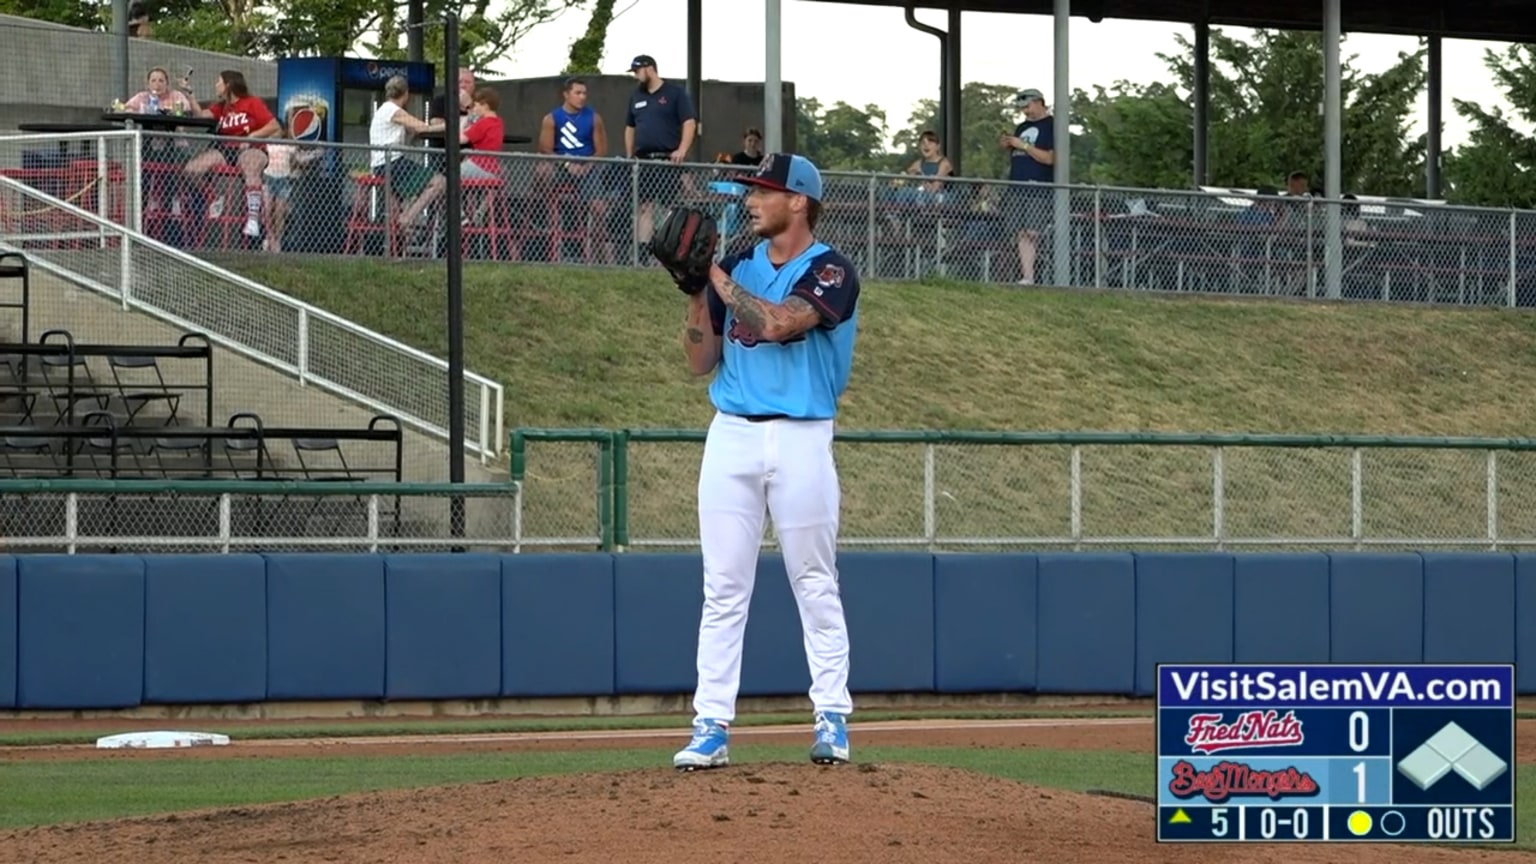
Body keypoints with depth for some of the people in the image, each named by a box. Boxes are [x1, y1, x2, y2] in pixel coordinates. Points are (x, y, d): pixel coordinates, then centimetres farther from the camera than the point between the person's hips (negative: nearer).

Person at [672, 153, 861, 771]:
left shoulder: (831, 273, -6)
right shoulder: (739, 265, 11)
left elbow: (776, 324, -23)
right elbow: (700, 362, 11)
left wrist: (717, 277, -13)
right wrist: (696, 290, -2)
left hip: (800, 440, -5)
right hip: (731, 436, 5)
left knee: (815, 585, 0)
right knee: (722, 588, 1)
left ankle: (832, 719, 7)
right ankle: (712, 727, -1)